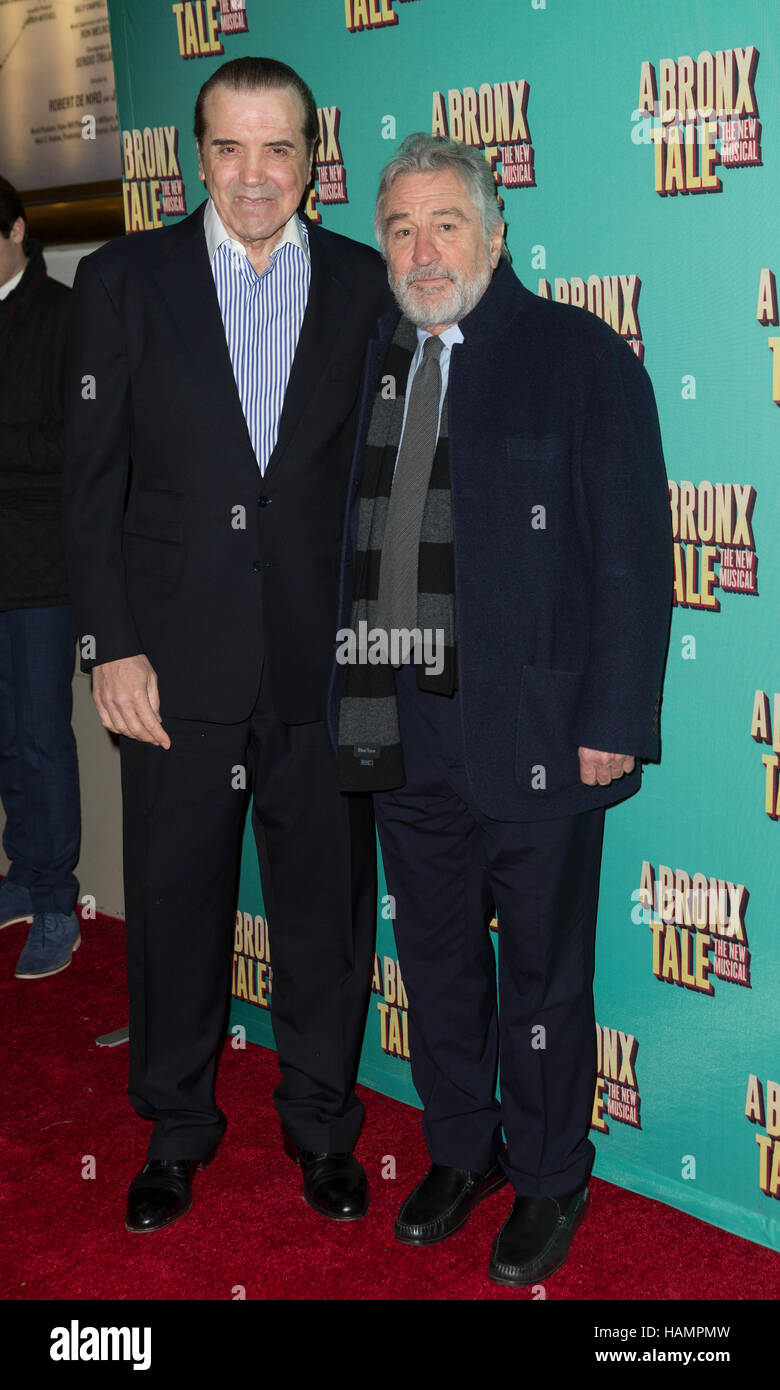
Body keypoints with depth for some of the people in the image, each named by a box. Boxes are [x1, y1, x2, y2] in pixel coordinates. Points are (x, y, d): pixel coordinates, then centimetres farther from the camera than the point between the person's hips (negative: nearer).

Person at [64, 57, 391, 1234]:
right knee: (175, 908, 12)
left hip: (327, 670, 1)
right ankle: (176, 1129, 33)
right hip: (178, 669, 0)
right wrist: (112, 647, -6)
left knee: (327, 909, 11)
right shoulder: (124, 281, 2)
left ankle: (322, 1125, 33)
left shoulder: (370, 287, 3)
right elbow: (93, 482, 0)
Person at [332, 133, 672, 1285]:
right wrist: (355, 706, 5)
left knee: (542, 975, 9)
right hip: (404, 735, 5)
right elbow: (357, 541, 10)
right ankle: (461, 1150, 39)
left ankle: (550, 1180, 31)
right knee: (436, 958, 18)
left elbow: (633, 553, -9)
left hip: (533, 736, -5)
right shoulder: (371, 364, 10)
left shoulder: (581, 357, -5)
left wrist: (614, 723, -14)